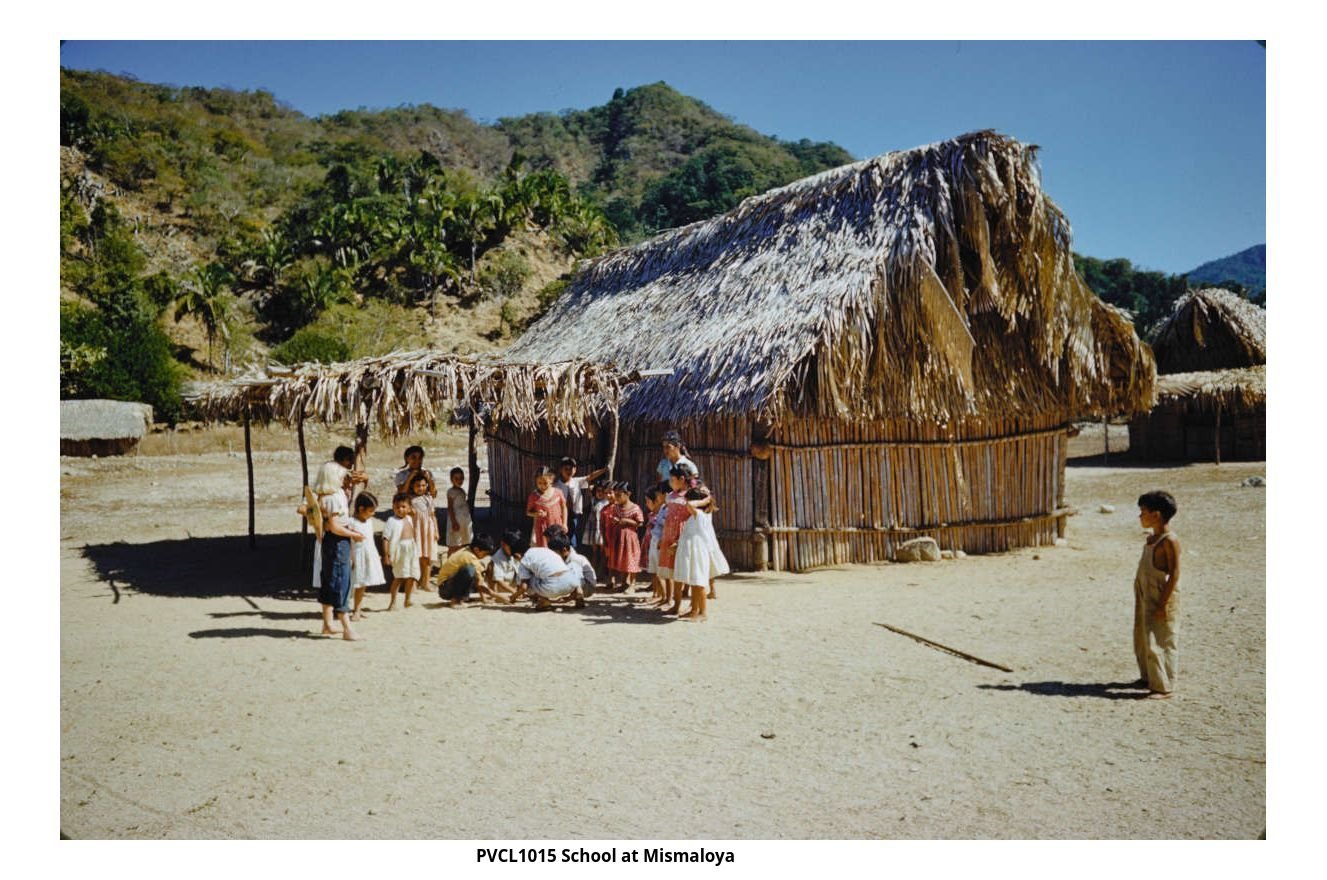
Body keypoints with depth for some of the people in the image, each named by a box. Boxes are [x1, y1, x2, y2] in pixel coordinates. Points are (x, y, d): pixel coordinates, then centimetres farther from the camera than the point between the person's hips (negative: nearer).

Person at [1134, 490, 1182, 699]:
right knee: (1142, 641, 17)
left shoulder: (1169, 541, -16)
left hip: (1162, 600, -9)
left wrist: (1163, 603, -19)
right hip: (1145, 599, 9)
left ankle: (1164, 687, 5)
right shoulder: (1151, 538, 12)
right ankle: (1148, 678, 32)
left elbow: (1174, 573, -18)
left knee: (1160, 643, -3)